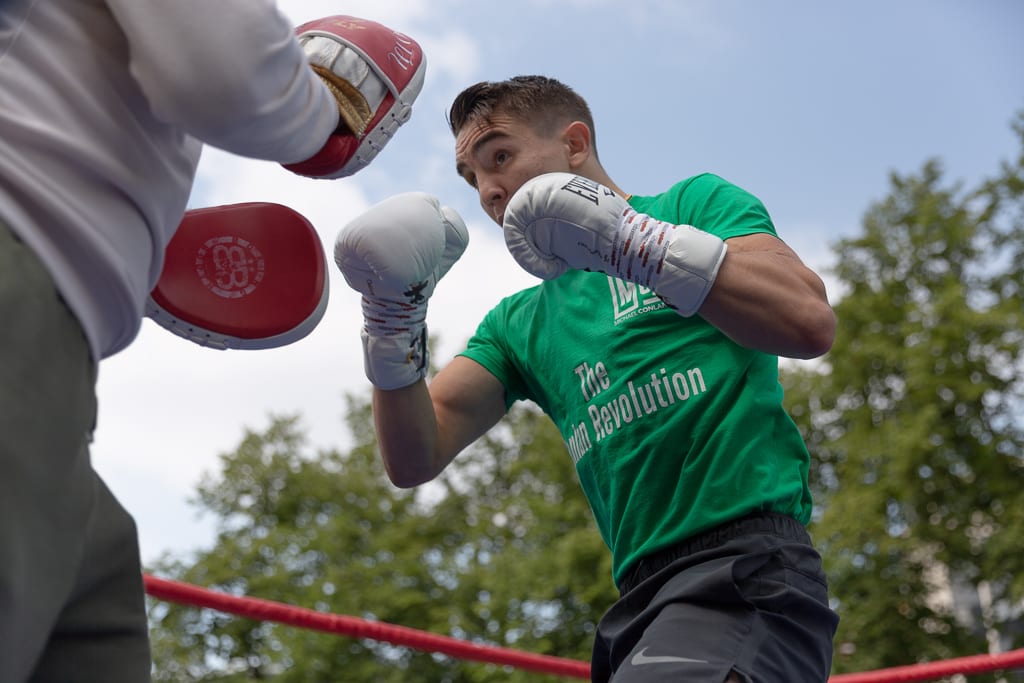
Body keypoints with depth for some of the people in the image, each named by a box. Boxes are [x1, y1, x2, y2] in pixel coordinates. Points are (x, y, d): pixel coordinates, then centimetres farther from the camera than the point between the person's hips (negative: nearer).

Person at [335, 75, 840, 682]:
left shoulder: (696, 202, 9)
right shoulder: (521, 323, 21)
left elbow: (811, 322, -8)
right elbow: (415, 460, 12)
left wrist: (638, 246, -14)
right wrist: (395, 326, -2)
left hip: (746, 558, -5)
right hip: (640, 598, 5)